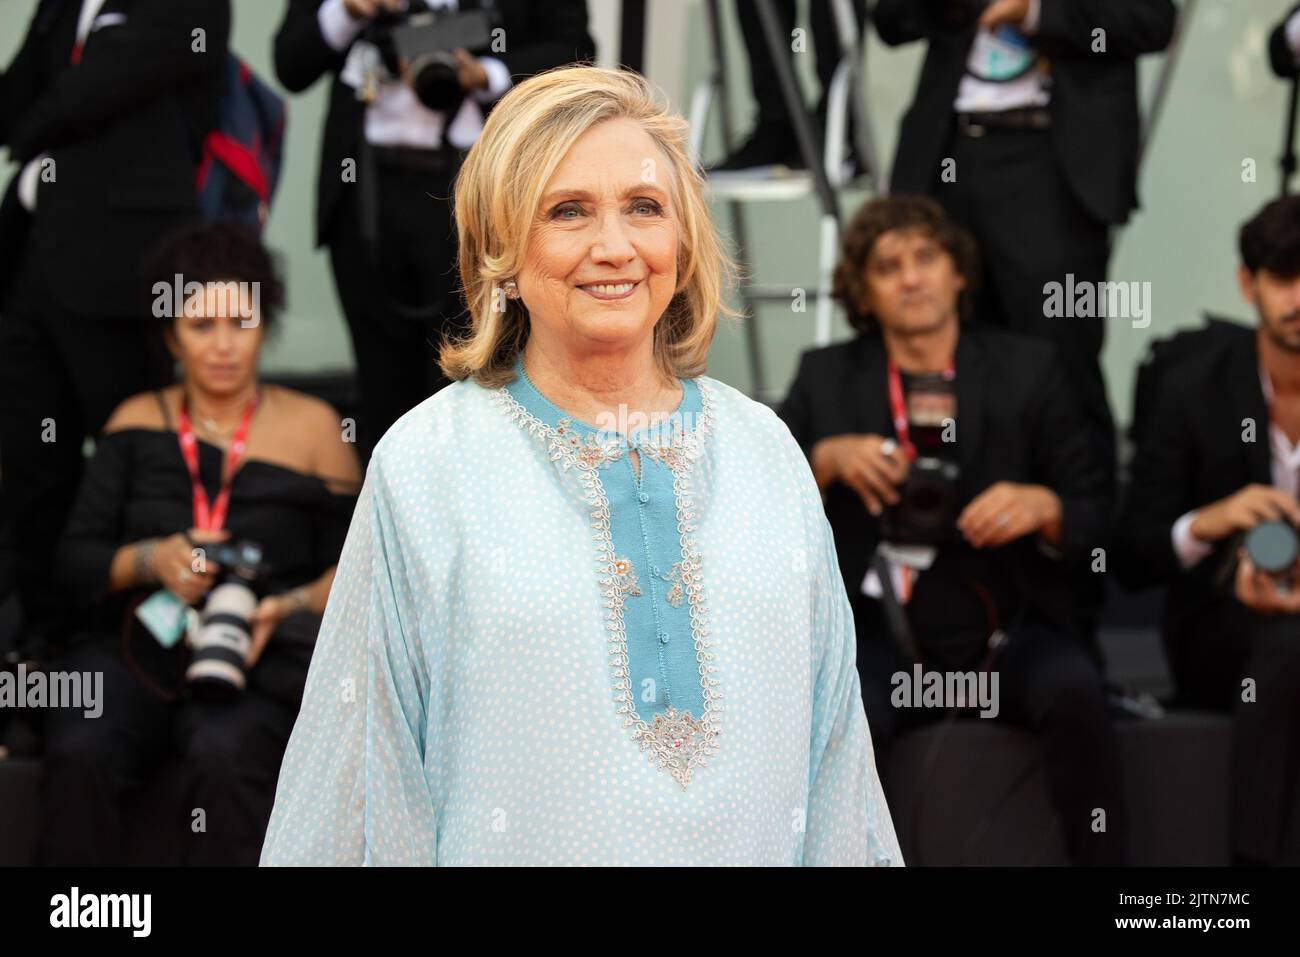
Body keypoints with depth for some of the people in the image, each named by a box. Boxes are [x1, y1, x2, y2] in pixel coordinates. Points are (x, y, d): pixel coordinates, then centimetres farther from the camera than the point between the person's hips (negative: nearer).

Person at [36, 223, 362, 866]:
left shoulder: (310, 426, 12)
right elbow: (74, 565, 9)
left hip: (263, 652, -2)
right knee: (79, 755, -30)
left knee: (223, 757, -36)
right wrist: (150, 560, -11)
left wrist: (290, 607, -11)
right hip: (136, 642, 2)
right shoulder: (138, 421, 16)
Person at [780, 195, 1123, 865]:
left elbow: (1096, 521, 7)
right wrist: (826, 458, -11)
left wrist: (1044, 507, -15)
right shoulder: (826, 376, 12)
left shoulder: (1028, 370, 9)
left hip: (1010, 634, 0)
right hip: (881, 638, 0)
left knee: (1073, 690, -32)